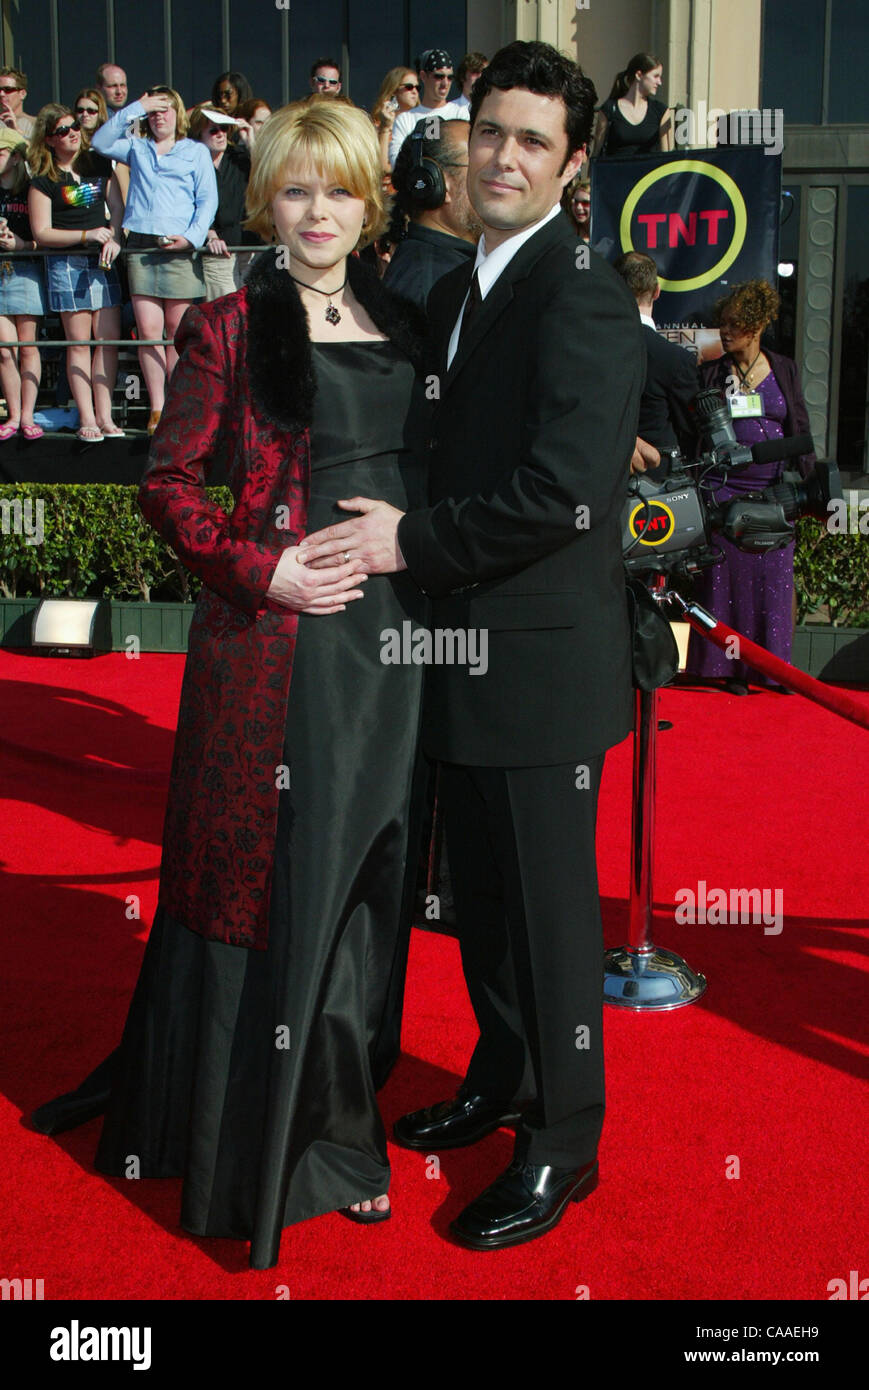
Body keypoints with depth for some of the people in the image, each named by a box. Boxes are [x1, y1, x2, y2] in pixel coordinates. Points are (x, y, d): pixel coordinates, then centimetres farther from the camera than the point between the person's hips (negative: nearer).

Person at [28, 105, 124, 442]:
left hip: (103, 261, 4)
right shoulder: (43, 180, -1)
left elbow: (117, 208, 11)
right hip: (66, 263, -3)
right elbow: (41, 233, -5)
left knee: (109, 338, -2)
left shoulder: (99, 164, 11)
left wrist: (114, 239, -9)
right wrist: (88, 234, -13)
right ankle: (86, 419, 1)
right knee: (79, 342, -3)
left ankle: (104, 415, 5)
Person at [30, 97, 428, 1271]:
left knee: (362, 879, 12)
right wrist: (260, 570, -16)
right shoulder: (229, 328, -2)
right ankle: (266, 1142, 21)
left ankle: (335, 1119, 30)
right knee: (275, 878, 3)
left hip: (389, 630, 5)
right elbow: (168, 484, -4)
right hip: (276, 639, -5)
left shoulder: (400, 323, 14)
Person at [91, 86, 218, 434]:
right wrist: (135, 108, 2)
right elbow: (100, 142, 3)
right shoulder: (136, 148, 19)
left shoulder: (196, 152, 13)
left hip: (180, 249, -2)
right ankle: (157, 409, -1)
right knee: (148, 331, -5)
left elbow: (208, 200, 5)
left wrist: (194, 236, -9)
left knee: (179, 332, -2)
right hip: (141, 248, 2)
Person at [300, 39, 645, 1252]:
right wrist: (402, 530, 3)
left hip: (545, 662, -8)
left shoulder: (583, 295, -14)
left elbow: (563, 491, -24)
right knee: (481, 892, 20)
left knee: (548, 906, 4)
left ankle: (563, 1140, 22)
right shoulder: (456, 292, 15)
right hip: (469, 653, 9)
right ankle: (503, 1074, 41)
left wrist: (413, 541, -18)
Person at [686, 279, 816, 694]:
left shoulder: (784, 370, 6)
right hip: (723, 491, -1)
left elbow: (800, 432, 6)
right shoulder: (711, 374, 4)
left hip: (773, 492, 1)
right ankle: (730, 667, 7)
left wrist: (807, 484, -2)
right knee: (727, 578, -1)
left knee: (774, 579, 3)